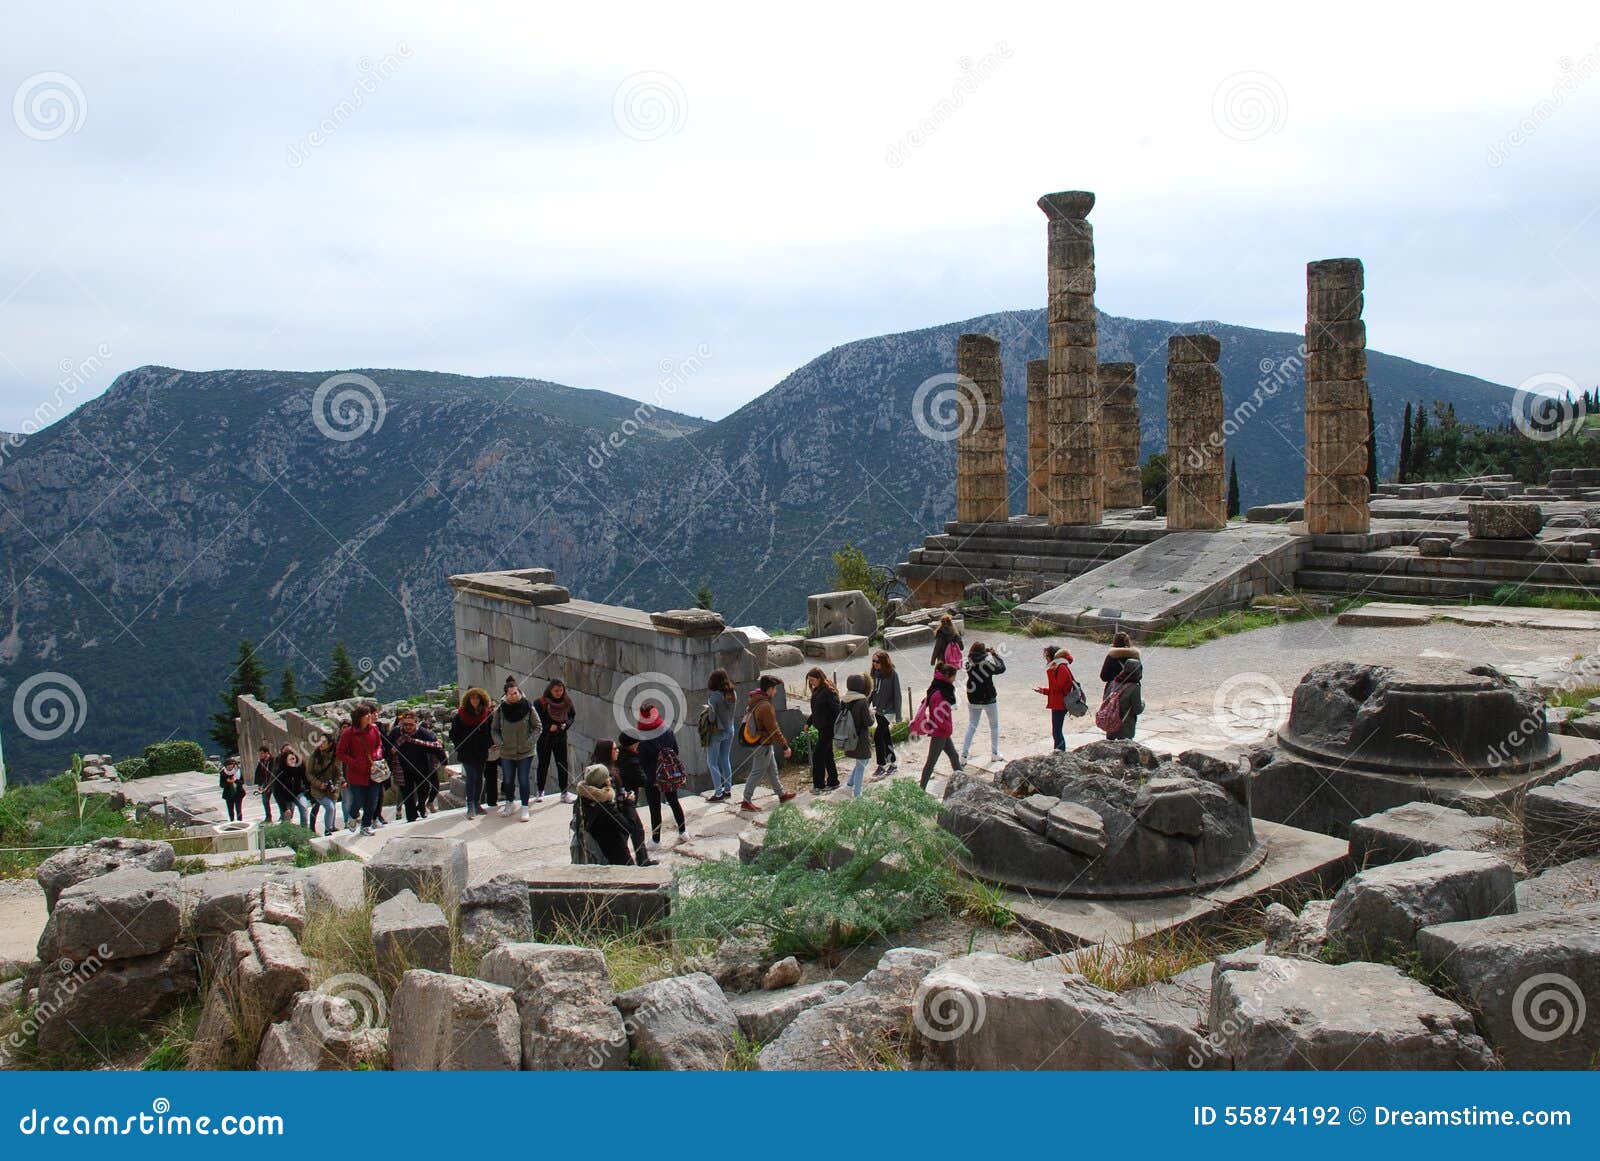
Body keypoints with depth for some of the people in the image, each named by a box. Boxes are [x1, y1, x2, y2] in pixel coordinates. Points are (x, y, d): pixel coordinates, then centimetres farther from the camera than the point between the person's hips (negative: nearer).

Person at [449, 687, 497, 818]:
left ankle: (477, 804, 19)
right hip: (466, 753, -3)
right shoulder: (461, 715, -3)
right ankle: (471, 807, -10)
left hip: (481, 753, 3)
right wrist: (460, 747, -6)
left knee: (479, 778, 9)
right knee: (472, 778, -11)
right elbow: (454, 734, 1)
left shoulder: (487, 714, 3)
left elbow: (491, 731, 11)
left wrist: (488, 744, 0)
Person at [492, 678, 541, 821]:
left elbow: (537, 727, 0)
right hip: (506, 752, 2)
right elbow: (494, 729, 8)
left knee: (523, 779, 0)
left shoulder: (528, 707, -8)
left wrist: (530, 742, -11)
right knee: (508, 780, 13)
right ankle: (509, 803, 33)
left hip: (525, 752, -2)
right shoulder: (500, 710, -4)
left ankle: (525, 808, 10)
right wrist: (500, 743, -7)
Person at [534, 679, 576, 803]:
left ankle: (564, 792, 11)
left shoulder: (567, 702, -2)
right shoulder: (541, 702, -14)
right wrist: (549, 727, -18)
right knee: (543, 764, 10)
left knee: (563, 765, 3)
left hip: (561, 737, 3)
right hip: (544, 738, -3)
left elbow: (573, 715, 11)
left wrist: (566, 724, -8)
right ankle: (540, 792, 24)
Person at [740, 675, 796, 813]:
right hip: (764, 745, -10)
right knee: (757, 773, -1)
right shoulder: (765, 706, -26)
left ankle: (781, 794, 34)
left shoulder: (754, 701, 3)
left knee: (772, 770, 21)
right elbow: (774, 730, -24)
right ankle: (746, 802, 5)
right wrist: (785, 746, -16)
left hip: (759, 742, 10)